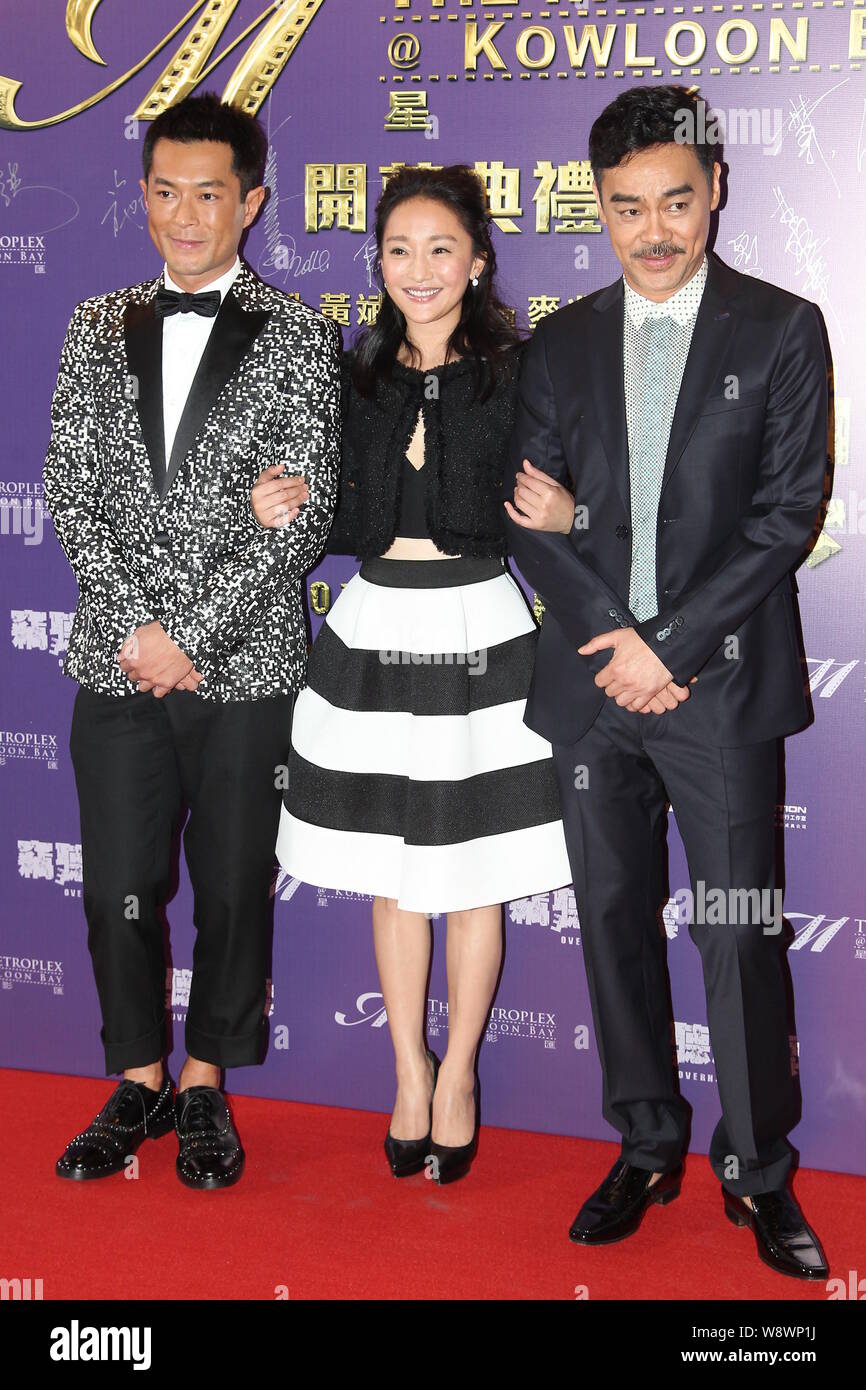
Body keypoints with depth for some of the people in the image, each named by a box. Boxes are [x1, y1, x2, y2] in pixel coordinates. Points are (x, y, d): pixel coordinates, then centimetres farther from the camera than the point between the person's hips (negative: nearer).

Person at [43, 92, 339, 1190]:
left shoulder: (296, 338, 0)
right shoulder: (98, 329, 10)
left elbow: (303, 514, -7)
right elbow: (72, 493, 4)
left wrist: (191, 632, -12)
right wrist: (135, 623, -9)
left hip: (246, 668, -2)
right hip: (117, 665, 3)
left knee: (234, 887, 8)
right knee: (119, 888, 8)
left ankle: (207, 1086, 25)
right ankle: (139, 1084, 26)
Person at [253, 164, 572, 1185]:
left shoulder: (518, 373, -5)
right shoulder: (358, 376, 6)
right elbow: (350, 523, 10)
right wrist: (285, 513, -9)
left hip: (478, 634, -3)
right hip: (375, 632, 3)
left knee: (473, 872, 8)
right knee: (391, 874, 12)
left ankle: (459, 1072, 25)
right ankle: (409, 1071, 28)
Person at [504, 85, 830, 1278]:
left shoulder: (781, 330, 0)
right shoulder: (561, 344, 10)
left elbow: (788, 513, -6)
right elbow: (530, 516, 5)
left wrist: (672, 644, -12)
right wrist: (619, 639, -8)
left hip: (721, 684, -3)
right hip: (593, 681, 4)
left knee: (741, 933, 0)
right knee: (615, 919, 10)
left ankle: (759, 1170, 17)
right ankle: (647, 1149, 26)